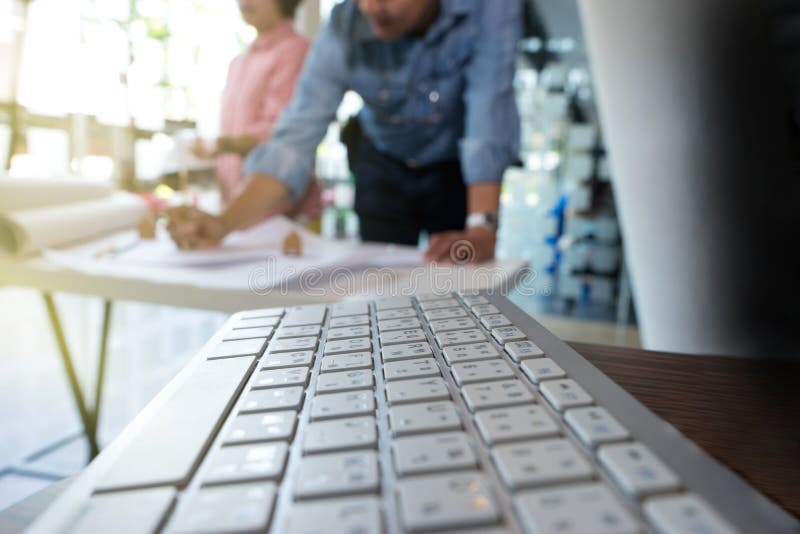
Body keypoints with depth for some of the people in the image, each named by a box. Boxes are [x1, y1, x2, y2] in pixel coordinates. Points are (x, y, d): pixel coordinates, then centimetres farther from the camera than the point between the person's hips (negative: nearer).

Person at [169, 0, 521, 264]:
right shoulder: (343, 29, -23)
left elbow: (489, 111, -33)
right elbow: (295, 139, -27)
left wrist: (481, 231, -43)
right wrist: (223, 224, -39)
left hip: (460, 172, -1)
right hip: (384, 168, 2)